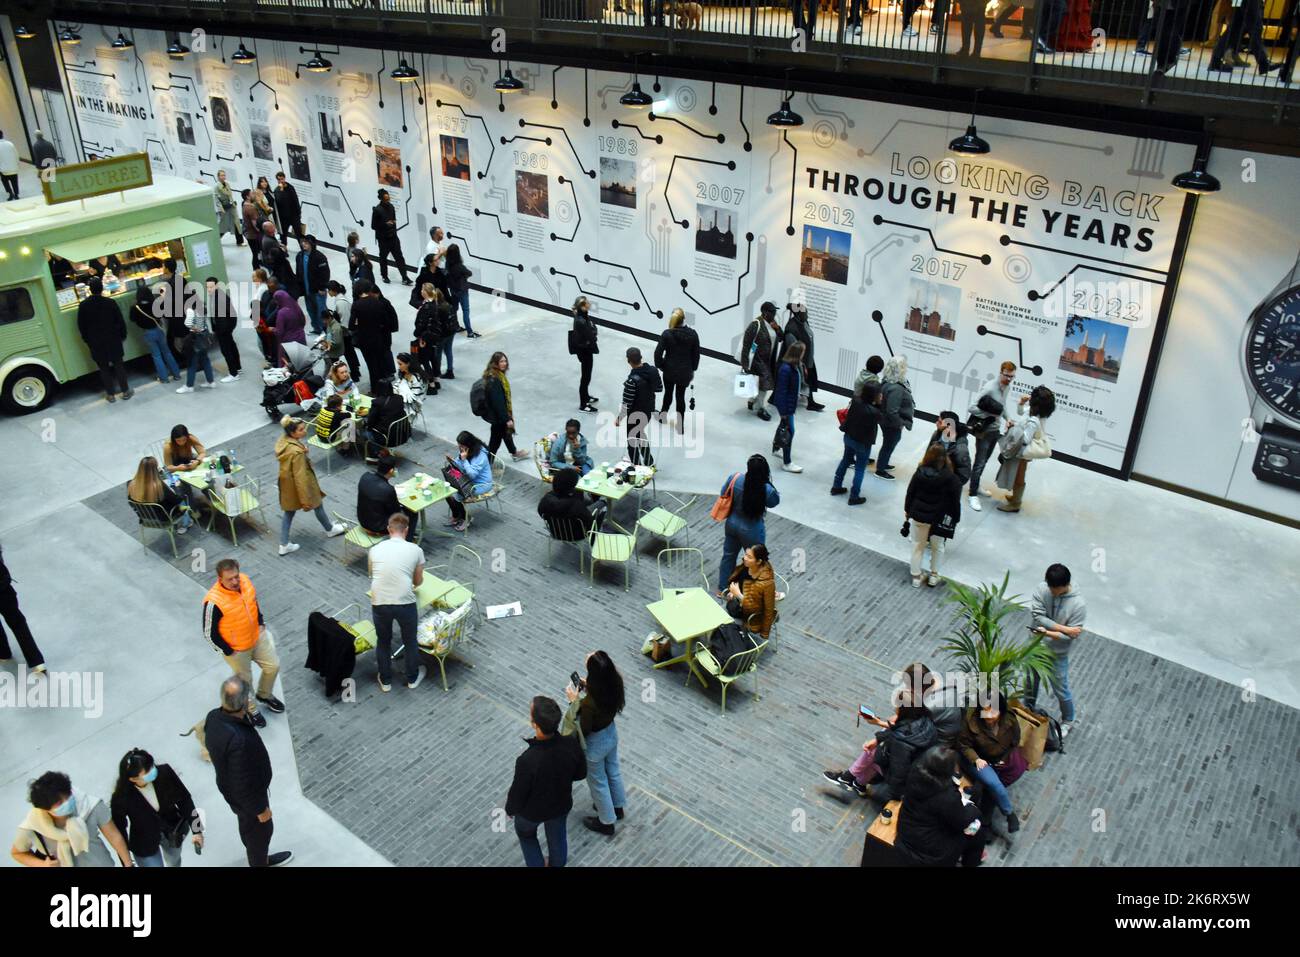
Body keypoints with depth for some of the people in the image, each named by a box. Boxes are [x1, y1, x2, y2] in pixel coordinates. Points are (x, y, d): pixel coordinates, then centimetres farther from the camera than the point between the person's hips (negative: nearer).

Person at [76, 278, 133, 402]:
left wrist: (86, 339, 13)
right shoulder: (110, 303, -10)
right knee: (119, 365, 11)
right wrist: (123, 335, 10)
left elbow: (81, 325, 0)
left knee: (104, 368, 9)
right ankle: (125, 391, 15)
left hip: (95, 342, 1)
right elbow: (120, 321, -4)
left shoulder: (83, 305, -6)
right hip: (113, 340, 0)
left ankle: (111, 394, 14)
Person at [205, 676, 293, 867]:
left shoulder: (213, 716, -21)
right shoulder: (239, 740, -46)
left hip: (228, 785, 7)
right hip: (247, 795, -7)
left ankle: (260, 859, 57)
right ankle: (260, 864, 49)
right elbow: (244, 783, -32)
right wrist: (260, 808, -16)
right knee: (260, 830, 22)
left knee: (248, 826, 32)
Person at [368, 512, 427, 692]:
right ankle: (412, 678, 39)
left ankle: (385, 681, 38)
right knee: (410, 641, 22)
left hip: (379, 603, 2)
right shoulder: (415, 550, 3)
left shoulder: (375, 549, 8)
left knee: (383, 642, 24)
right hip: (405, 603, -1)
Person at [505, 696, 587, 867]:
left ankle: (537, 864, 48)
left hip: (532, 811, -3)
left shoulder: (527, 761, -41)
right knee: (557, 836, 31)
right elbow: (581, 774, -9)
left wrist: (510, 809, -1)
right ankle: (557, 864, 55)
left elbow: (518, 793, -23)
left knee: (525, 832, 31)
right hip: (562, 805, 3)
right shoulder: (571, 745, -29)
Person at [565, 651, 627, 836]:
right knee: (613, 771, 31)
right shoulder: (615, 682, -21)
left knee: (598, 782, 21)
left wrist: (574, 701, -19)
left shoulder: (589, 703, -41)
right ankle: (617, 807, 57)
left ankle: (606, 822, 44)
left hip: (595, 743, -6)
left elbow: (583, 730, -23)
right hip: (611, 733, 6)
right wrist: (589, 687, -4)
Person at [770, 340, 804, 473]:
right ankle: (786, 463, 10)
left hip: (791, 402, 10)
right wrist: (784, 412, -21)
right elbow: (781, 391, -25)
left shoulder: (796, 365, -2)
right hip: (785, 404, -10)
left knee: (784, 425, 27)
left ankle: (776, 448, 50)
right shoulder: (785, 369, -29)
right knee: (789, 431, -1)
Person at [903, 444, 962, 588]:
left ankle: (916, 576, 24)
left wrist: (907, 511, 13)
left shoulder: (919, 473, -11)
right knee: (937, 547, 20)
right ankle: (933, 576, 31)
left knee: (918, 545, 16)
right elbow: (955, 500, -11)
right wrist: (955, 518, 2)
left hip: (918, 515, 1)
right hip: (939, 518, -1)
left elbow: (910, 493, -2)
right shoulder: (951, 478, -17)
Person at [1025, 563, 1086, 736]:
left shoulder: (1078, 604, -26)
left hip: (1057, 653, -3)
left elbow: (1071, 636, -23)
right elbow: (1037, 616, -23)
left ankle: (1068, 720, 42)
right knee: (1030, 682, 24)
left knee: (1060, 690, 15)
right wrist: (1064, 628, -28)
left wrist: (1047, 632, -34)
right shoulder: (1041, 589, -18)